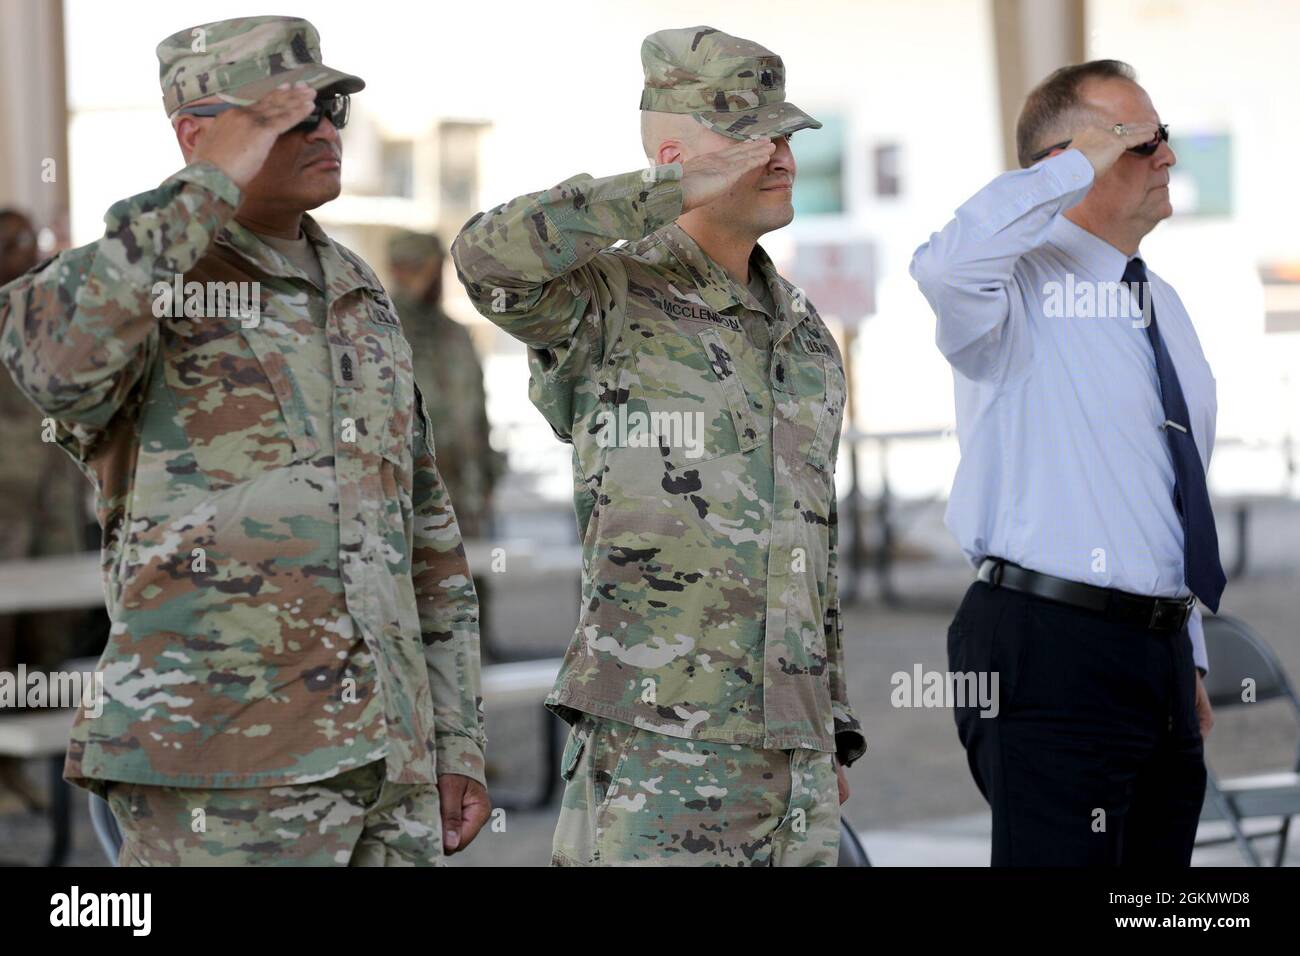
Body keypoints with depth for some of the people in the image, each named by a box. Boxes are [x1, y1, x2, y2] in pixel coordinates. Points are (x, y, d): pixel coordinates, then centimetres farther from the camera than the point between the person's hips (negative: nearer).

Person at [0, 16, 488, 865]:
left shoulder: (360, 306, 18)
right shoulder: (135, 280, -3)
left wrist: (458, 745, 16)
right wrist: (212, 184, -21)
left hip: (384, 763, 7)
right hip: (221, 773, -7)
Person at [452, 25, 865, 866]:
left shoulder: (805, 337, 16)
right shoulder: (612, 302, -4)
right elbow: (489, 256, -27)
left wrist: (835, 734, 20)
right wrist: (678, 192, -24)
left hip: (791, 753, 7)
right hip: (653, 749, -7)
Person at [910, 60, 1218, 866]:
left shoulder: (1160, 302, 18)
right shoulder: (1026, 285, -8)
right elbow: (946, 266, -34)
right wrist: (1078, 166, -23)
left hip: (1159, 652, 8)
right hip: (1052, 652, -8)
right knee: (1064, 860, -11)